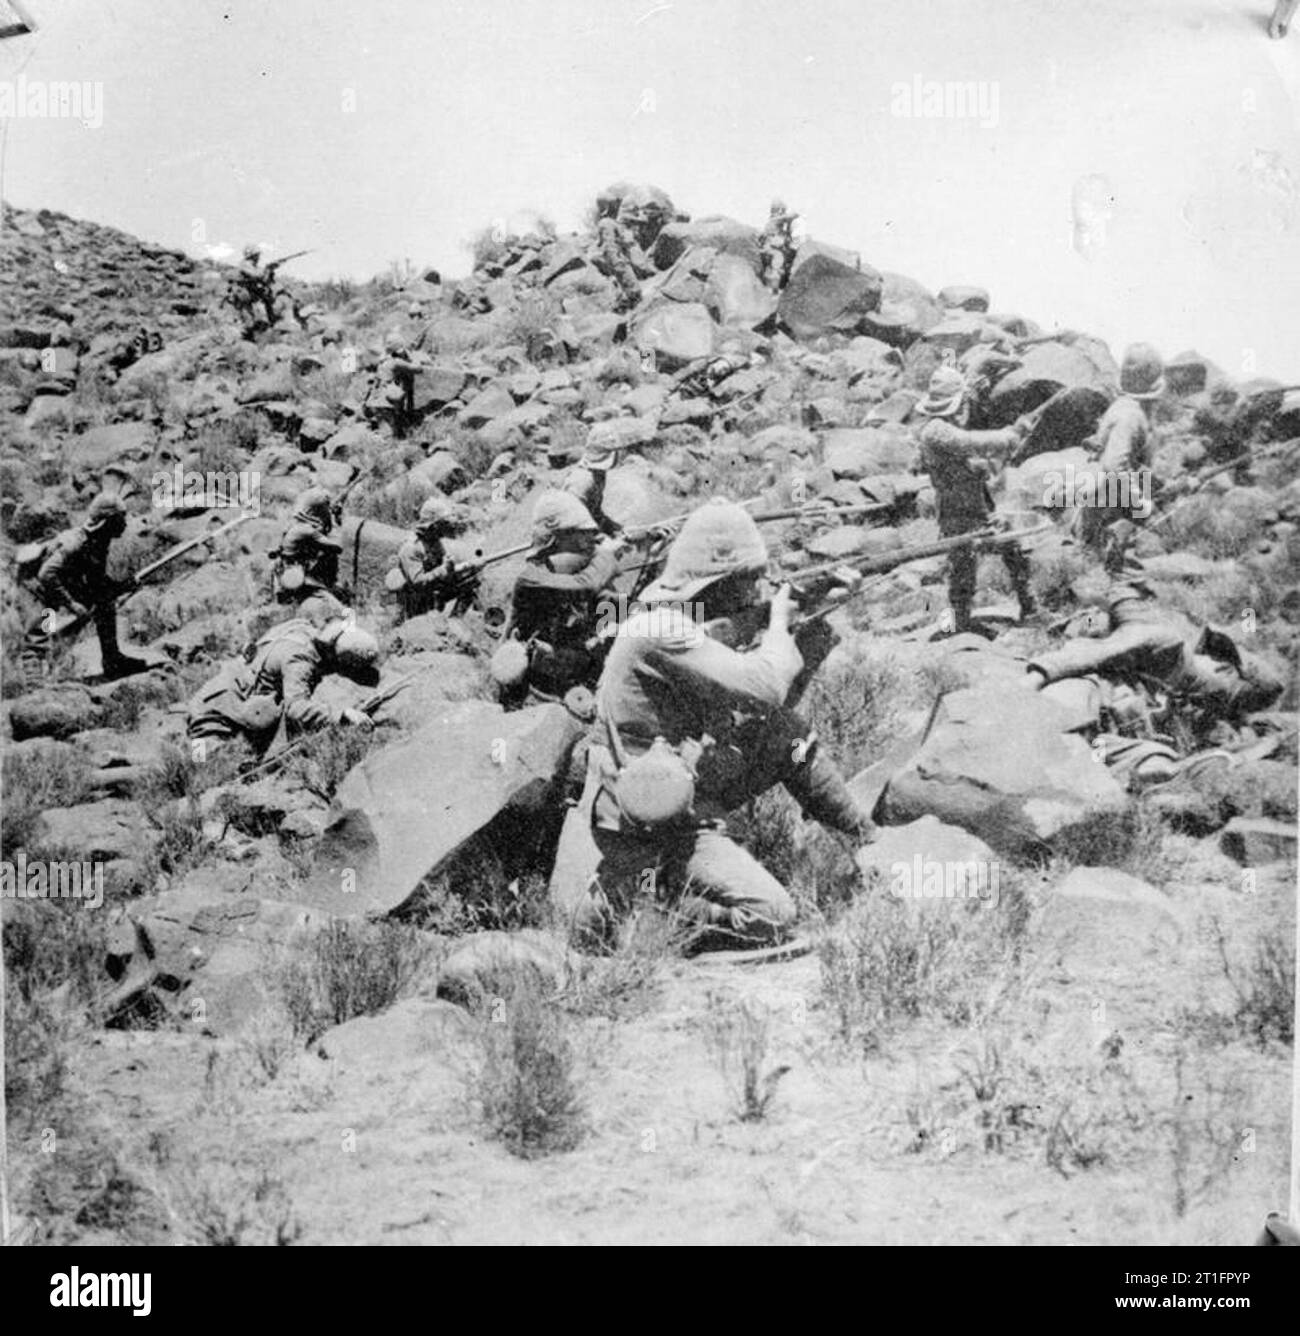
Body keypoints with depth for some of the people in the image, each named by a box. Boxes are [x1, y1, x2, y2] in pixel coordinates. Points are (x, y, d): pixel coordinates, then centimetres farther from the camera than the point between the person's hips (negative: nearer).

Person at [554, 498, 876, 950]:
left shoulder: (691, 621, 7)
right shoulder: (661, 632, -25)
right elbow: (763, 687, -31)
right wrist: (779, 621, -12)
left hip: (687, 793, 10)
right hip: (649, 828, -10)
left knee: (787, 732, 8)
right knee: (770, 918, -17)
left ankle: (866, 838, 24)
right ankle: (621, 893, -7)